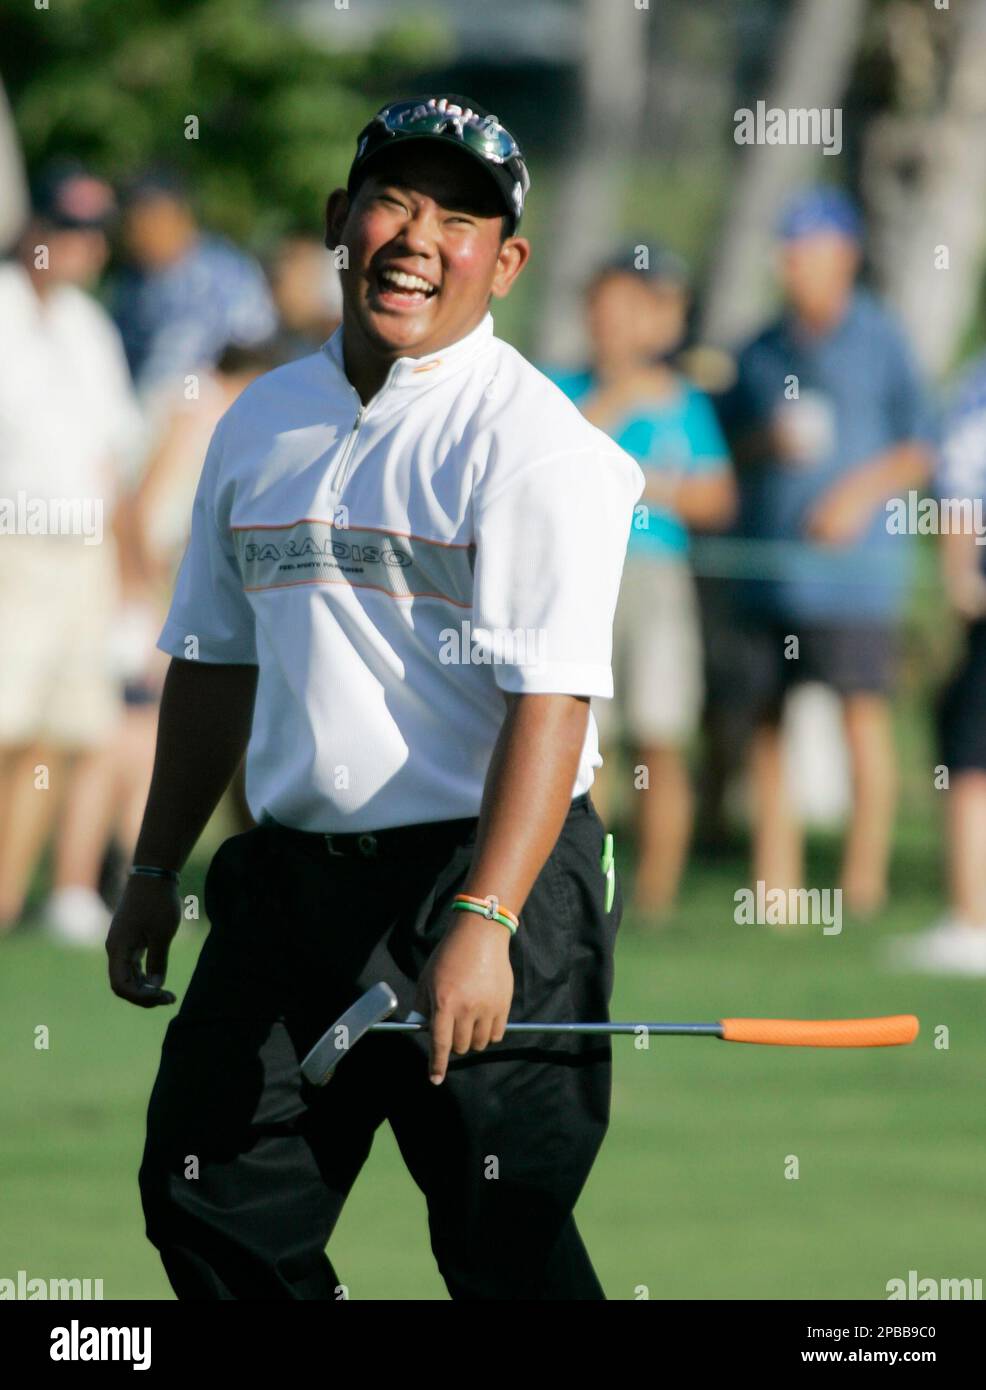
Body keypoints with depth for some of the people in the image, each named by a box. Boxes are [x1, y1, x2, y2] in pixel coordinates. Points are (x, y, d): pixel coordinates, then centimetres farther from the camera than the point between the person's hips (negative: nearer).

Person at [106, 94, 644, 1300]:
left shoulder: (535, 440, -10)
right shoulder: (261, 422, 13)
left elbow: (549, 700, -18)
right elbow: (214, 660, 21)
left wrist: (482, 923, -27)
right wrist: (154, 872, 18)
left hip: (485, 876, -7)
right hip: (287, 875, 7)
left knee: (504, 1245, -8)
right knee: (207, 1196, 8)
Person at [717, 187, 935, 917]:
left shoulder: (880, 339, 2)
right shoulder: (762, 350, 14)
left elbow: (920, 447, 1)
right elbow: (728, 444, 15)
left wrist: (863, 491, -13)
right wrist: (768, 442, -5)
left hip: (852, 555, -5)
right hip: (767, 554, 5)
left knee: (863, 712, -10)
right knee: (766, 716, 3)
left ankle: (865, 875, -6)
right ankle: (775, 875, 8)